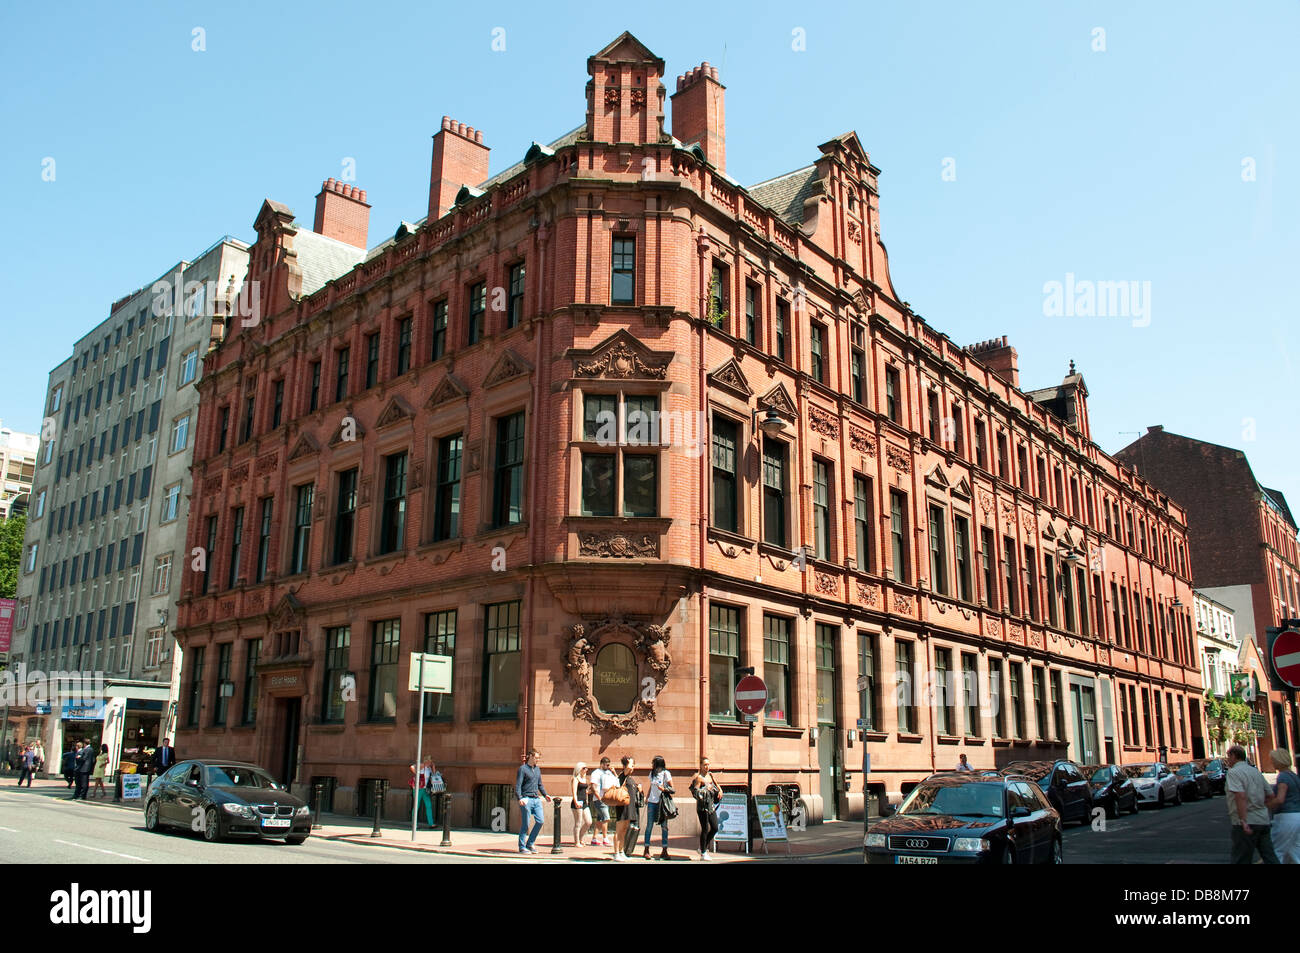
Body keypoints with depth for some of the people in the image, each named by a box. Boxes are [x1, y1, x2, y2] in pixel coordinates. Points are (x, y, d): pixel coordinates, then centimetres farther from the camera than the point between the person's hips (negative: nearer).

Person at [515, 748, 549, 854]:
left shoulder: (537, 769, 17)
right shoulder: (522, 769, -4)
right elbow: (518, 785, -10)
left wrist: (545, 794, 12)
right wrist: (520, 798, -24)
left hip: (536, 799, 7)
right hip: (526, 799, -7)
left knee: (540, 821, -2)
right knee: (525, 824, -4)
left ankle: (530, 844, 11)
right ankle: (522, 847, 7)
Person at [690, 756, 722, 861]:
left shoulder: (710, 775, 11)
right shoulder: (699, 778, -10)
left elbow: (715, 784, 28)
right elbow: (695, 792, -16)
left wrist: (719, 790, 11)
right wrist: (706, 789, -18)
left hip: (711, 806, 7)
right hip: (702, 806, -7)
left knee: (715, 828, 7)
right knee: (705, 829, -4)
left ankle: (703, 848, 23)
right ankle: (703, 854, 6)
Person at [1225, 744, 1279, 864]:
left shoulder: (1233, 772, -10)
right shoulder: (1256, 771, 16)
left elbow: (1241, 796, -23)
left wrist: (1243, 821, -26)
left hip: (1247, 823, -8)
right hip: (1263, 821, 8)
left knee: (1240, 860, -3)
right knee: (1270, 858, 8)